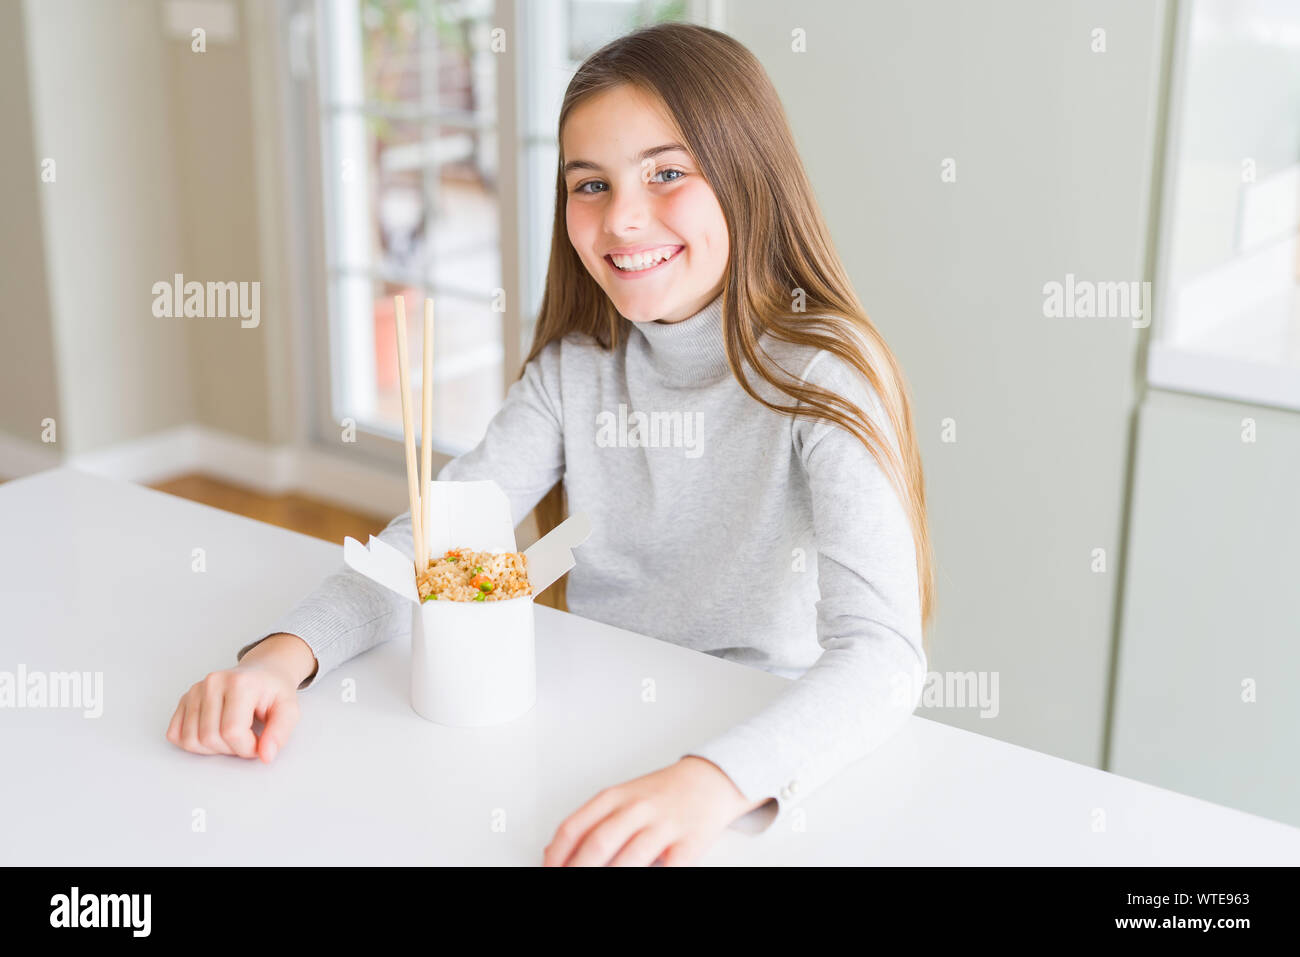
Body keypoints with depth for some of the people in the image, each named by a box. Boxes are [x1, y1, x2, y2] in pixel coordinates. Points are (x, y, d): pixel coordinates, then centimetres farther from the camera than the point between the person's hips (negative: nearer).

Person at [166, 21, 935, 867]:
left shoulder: (821, 375, -14)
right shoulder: (575, 367, 4)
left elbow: (882, 656, -26)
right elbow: (428, 536, -1)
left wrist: (710, 783, -43)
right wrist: (286, 652, -20)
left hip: (766, 786, -3)